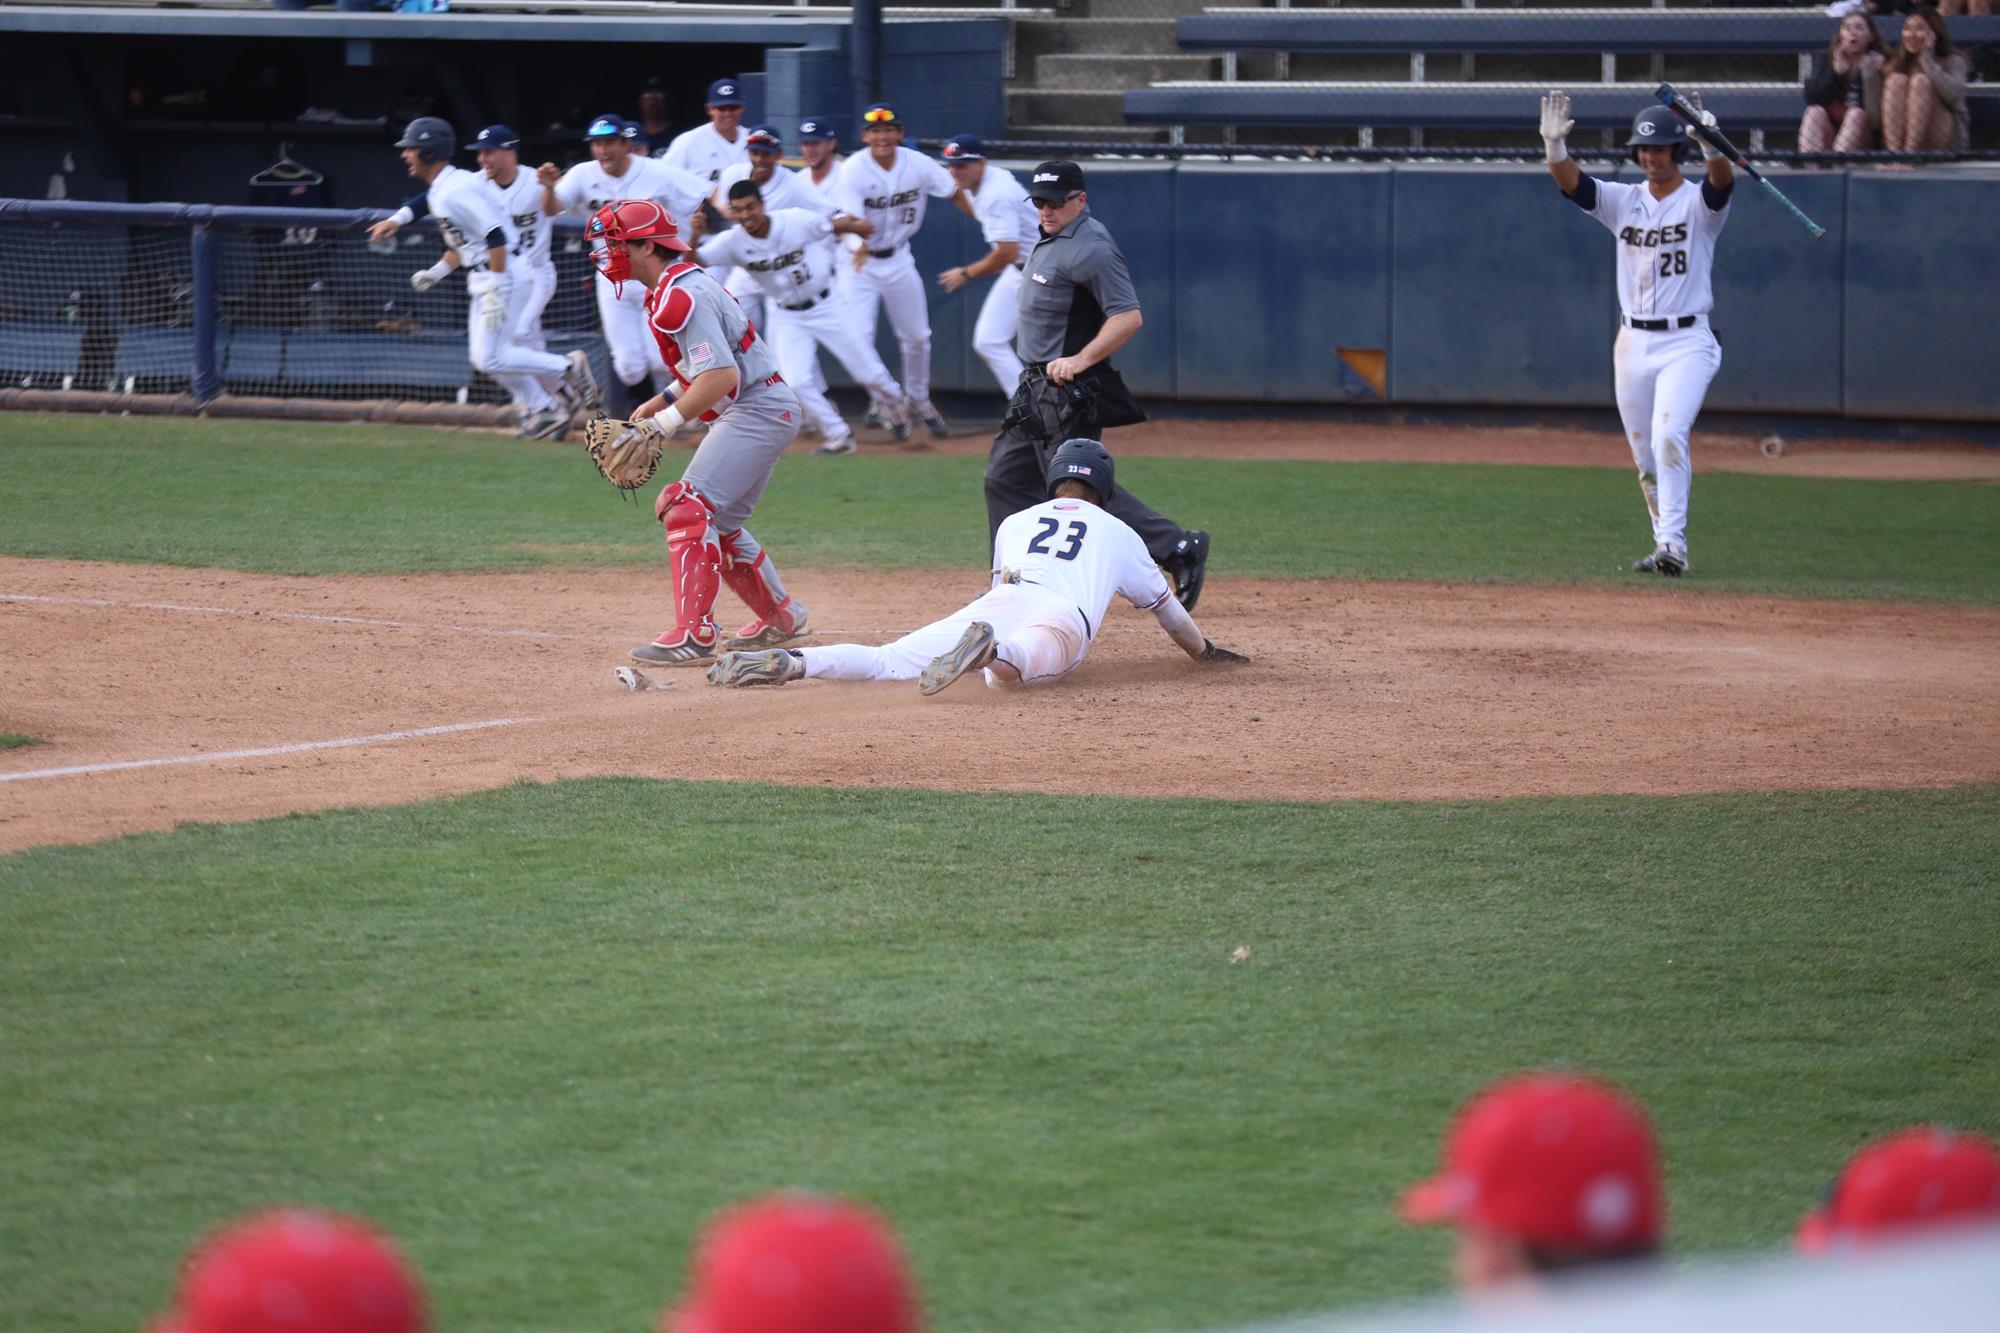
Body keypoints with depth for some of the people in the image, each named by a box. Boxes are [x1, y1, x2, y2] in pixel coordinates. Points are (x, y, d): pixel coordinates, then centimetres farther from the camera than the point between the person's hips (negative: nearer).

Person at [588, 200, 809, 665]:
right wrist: (662, 402, 14)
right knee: (717, 523, 20)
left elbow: (721, 376, -28)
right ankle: (781, 617, 33)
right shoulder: (677, 287, 13)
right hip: (767, 409, 11)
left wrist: (667, 422, -28)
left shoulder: (679, 298, -20)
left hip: (757, 410, -11)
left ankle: (694, 633, -22)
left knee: (688, 507, -18)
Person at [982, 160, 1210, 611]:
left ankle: (1178, 548, -7)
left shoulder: (1090, 249, -19)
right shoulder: (1048, 239, 12)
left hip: (1069, 392, -10)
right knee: (1006, 476, 11)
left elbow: (1129, 316, -26)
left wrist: (1079, 361, -30)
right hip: (1036, 388, 10)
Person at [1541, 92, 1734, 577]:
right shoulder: (1622, 201, 8)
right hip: (1633, 343, 5)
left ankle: (1673, 544, -24)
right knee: (1644, 453, 9)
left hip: (1686, 342, -5)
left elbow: (1722, 181, -27)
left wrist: (1710, 144, -48)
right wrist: (1554, 144, -27)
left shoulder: (1699, 203, -4)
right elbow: (1570, 181, -6)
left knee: (1668, 436, -22)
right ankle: (1667, 546, 22)